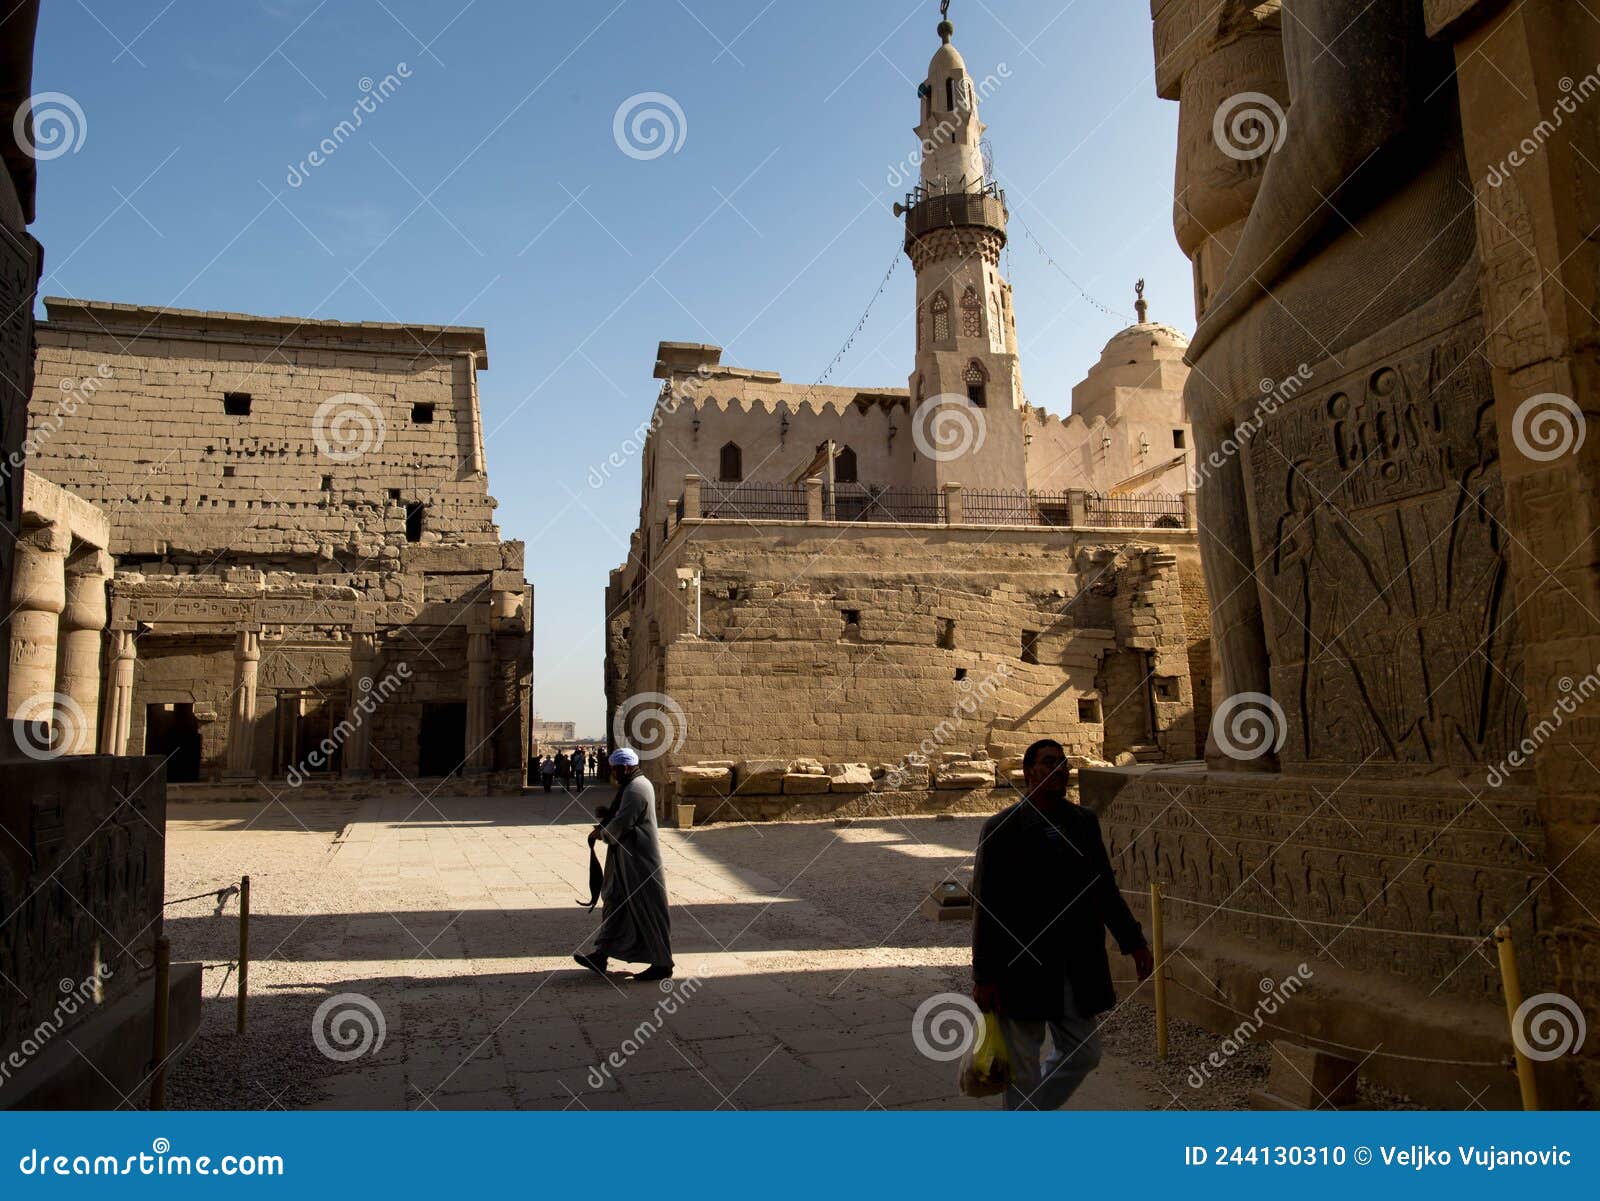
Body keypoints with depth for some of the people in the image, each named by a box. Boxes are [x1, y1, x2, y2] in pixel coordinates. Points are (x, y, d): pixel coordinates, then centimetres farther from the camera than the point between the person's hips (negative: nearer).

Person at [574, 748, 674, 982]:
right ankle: (601, 956, 24)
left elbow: (620, 825, -23)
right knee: (615, 902, 16)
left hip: (638, 861, -11)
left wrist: (600, 833, -5)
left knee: (647, 911, -2)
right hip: (628, 858, 11)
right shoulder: (638, 784, 12)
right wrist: (608, 814, 4)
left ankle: (662, 965, 8)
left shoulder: (635, 790, -22)